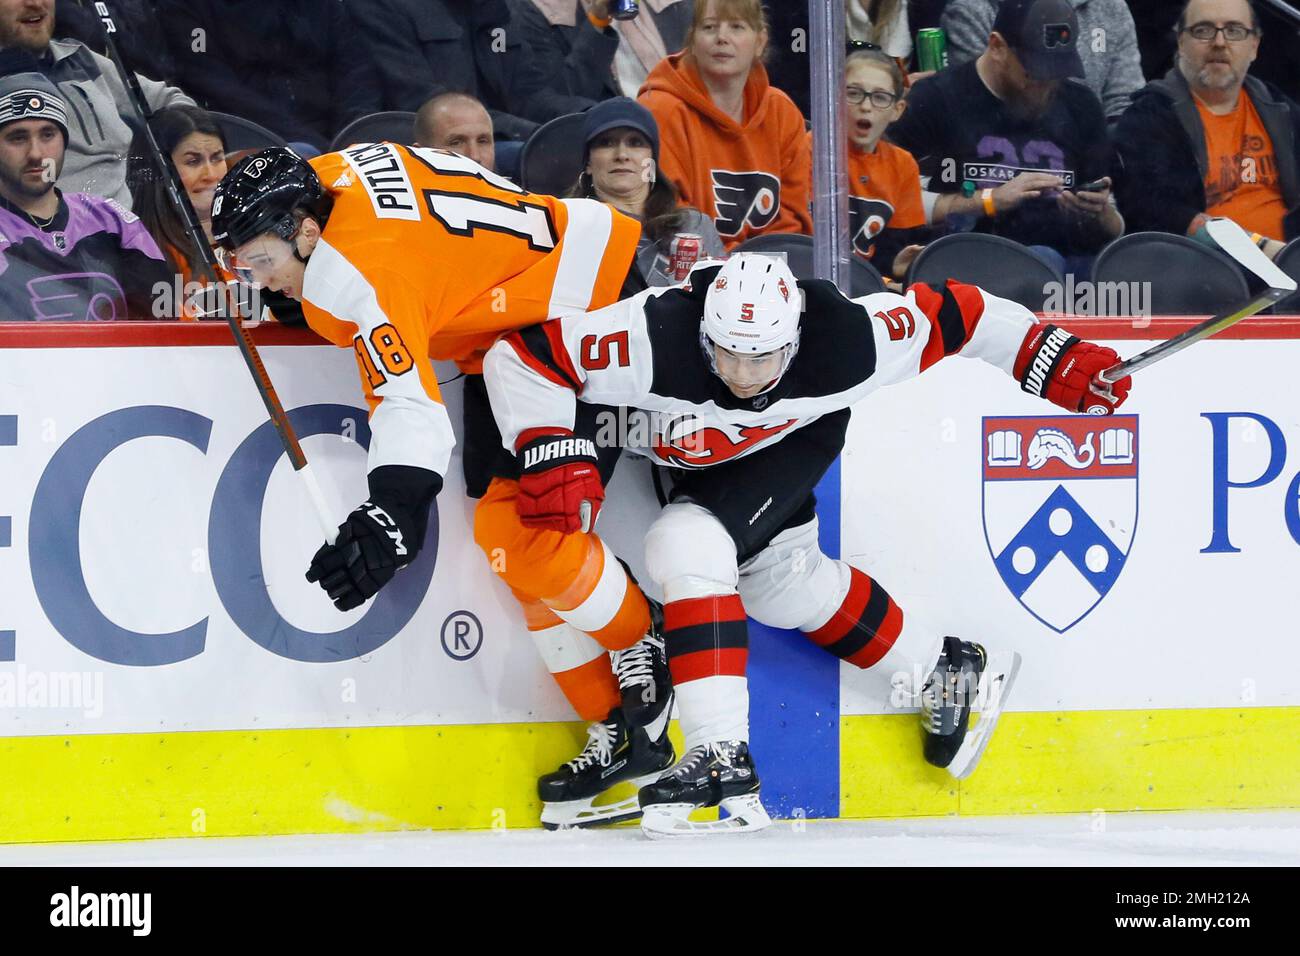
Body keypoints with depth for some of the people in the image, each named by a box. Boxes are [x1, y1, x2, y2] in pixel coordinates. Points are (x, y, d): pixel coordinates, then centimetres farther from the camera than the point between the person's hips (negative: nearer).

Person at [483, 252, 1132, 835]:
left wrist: (1058, 362, -21)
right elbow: (521, 356, -37)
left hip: (798, 436, -3)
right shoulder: (656, 339, -42)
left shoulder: (844, 344, -38)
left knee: (687, 546, -25)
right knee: (777, 577, 8)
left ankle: (722, 764, -25)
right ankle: (946, 675, 29)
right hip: (692, 446, 3)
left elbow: (945, 314, -24)